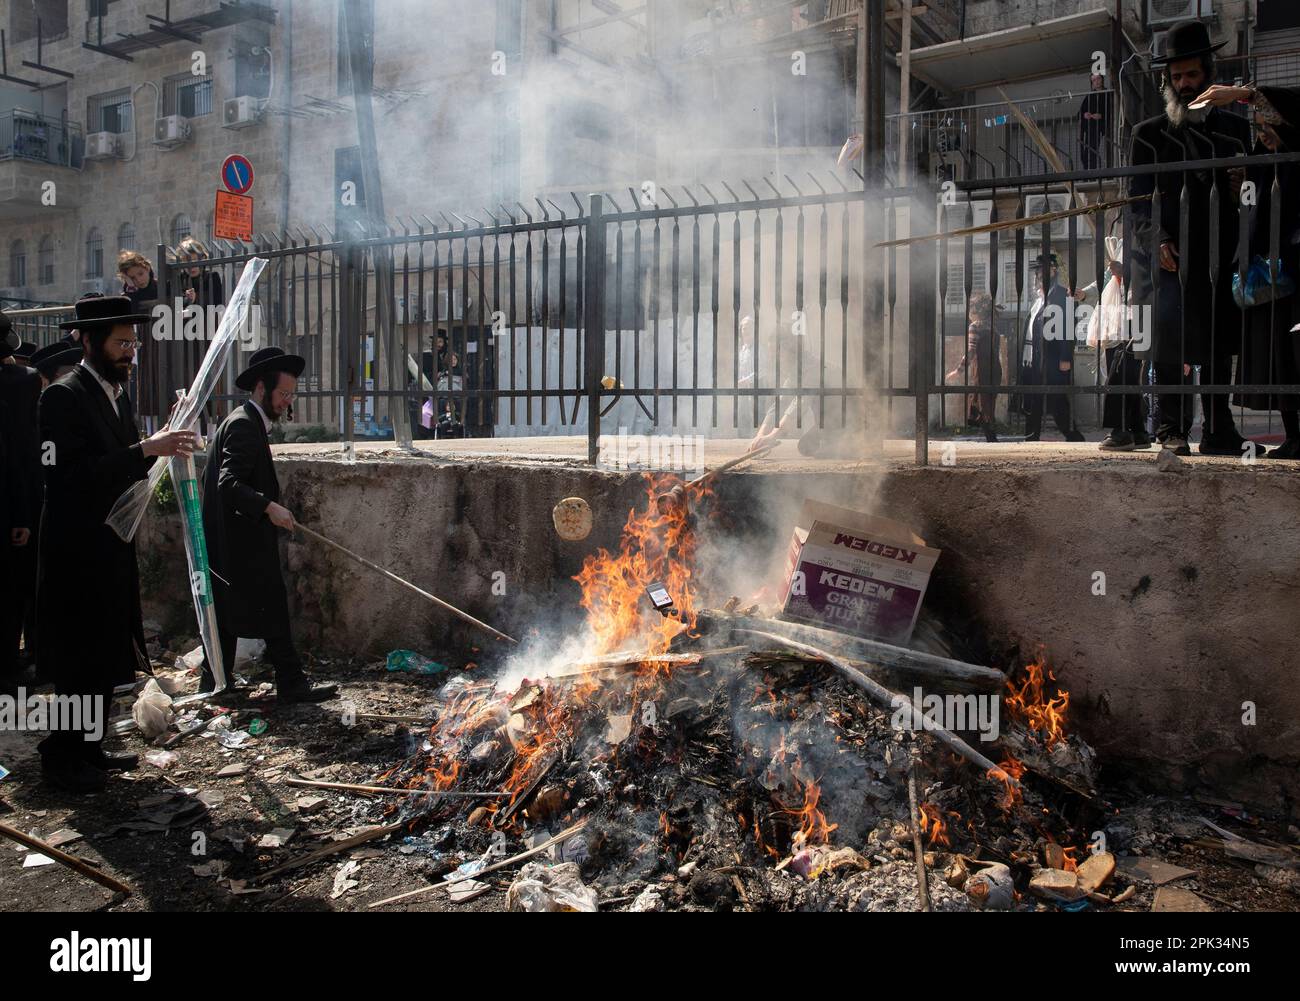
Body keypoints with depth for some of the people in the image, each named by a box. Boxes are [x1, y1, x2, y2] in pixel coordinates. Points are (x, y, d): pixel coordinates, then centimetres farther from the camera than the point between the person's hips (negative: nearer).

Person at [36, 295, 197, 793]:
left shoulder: (118, 396, 12)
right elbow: (67, 474, -24)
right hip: (76, 551, -8)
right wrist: (144, 449, -27)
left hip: (111, 547, 8)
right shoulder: (63, 396, -14)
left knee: (105, 656, 14)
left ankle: (88, 748, 26)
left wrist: (158, 445, -1)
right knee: (79, 658, -1)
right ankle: (64, 758, 13)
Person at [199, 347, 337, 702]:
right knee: (272, 606, -7)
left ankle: (215, 679, 23)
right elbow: (229, 482, -26)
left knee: (226, 607, 15)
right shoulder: (244, 425, -16)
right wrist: (268, 506, -34)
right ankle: (291, 683, -3)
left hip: (229, 540, 11)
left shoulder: (243, 421, 16)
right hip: (245, 541, -11)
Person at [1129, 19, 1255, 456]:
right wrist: (1158, 239, -13)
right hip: (1168, 259, -2)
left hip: (1219, 259, 2)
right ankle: (1172, 429, -3)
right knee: (1169, 346, -8)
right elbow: (1138, 199, 3)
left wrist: (1239, 187, -5)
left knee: (1218, 348, 1)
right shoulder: (1149, 134, 11)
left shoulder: (1235, 129, 18)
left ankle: (1218, 431, 7)